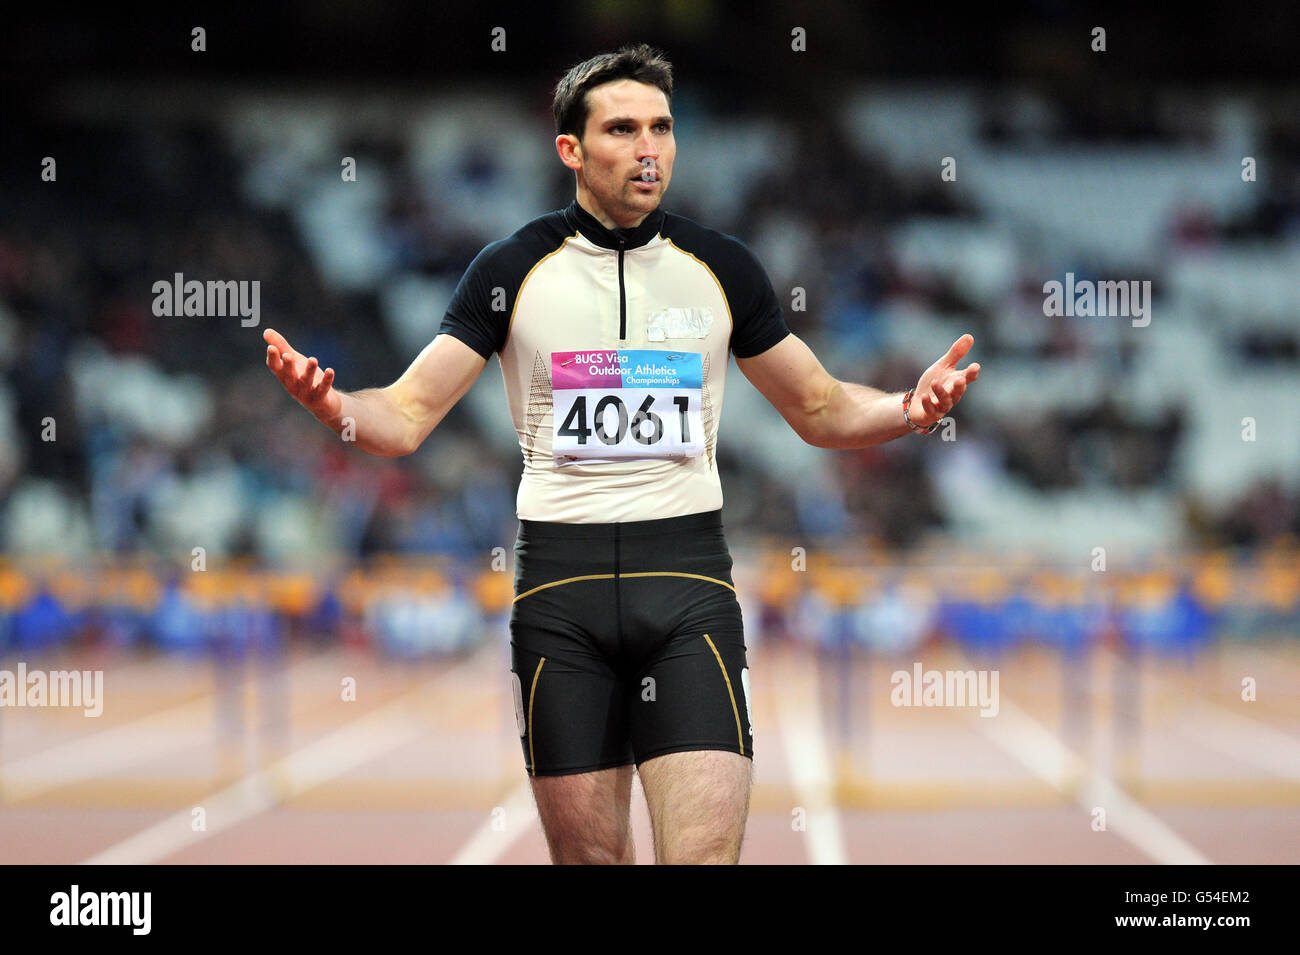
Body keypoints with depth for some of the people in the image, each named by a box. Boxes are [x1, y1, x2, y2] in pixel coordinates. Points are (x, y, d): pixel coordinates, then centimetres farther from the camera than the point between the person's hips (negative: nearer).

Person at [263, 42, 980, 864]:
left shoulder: (722, 268, 7)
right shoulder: (512, 271, 3)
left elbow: (822, 410, 16)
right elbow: (407, 418, 2)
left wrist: (907, 411, -5)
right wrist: (335, 406, -20)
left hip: (688, 576, 0)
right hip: (560, 580, 0)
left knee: (705, 853, -15)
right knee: (589, 855, 3)